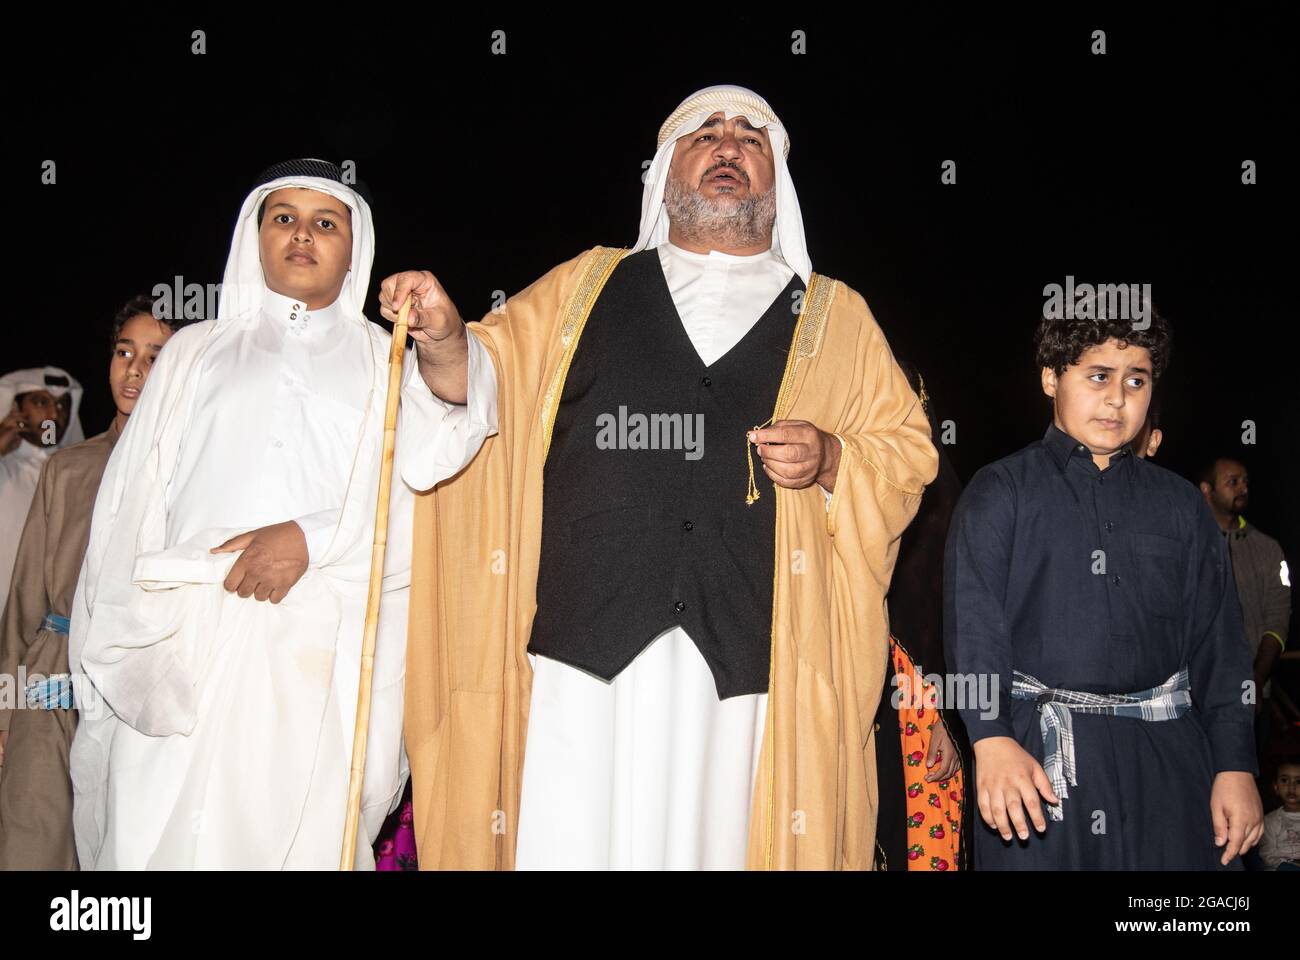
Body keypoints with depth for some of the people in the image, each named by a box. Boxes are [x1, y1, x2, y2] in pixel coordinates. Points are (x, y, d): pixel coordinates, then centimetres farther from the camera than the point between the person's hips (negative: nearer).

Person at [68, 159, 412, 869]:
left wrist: (313, 538, -12)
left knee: (309, 840, -6)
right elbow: (132, 505, 14)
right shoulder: (197, 349, 21)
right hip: (190, 644, 1)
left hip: (325, 656, -1)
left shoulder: (384, 361, 17)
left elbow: (417, 507, 4)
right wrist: (121, 662, 5)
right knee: (168, 835, -6)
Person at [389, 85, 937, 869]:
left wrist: (830, 460, -6)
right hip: (585, 641, 0)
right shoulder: (585, 285, 18)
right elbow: (488, 388, 14)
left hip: (749, 655, 1)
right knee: (572, 840, -1)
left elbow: (909, 451, 14)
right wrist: (447, 341, -7)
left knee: (720, 836, 3)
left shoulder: (836, 316, 16)